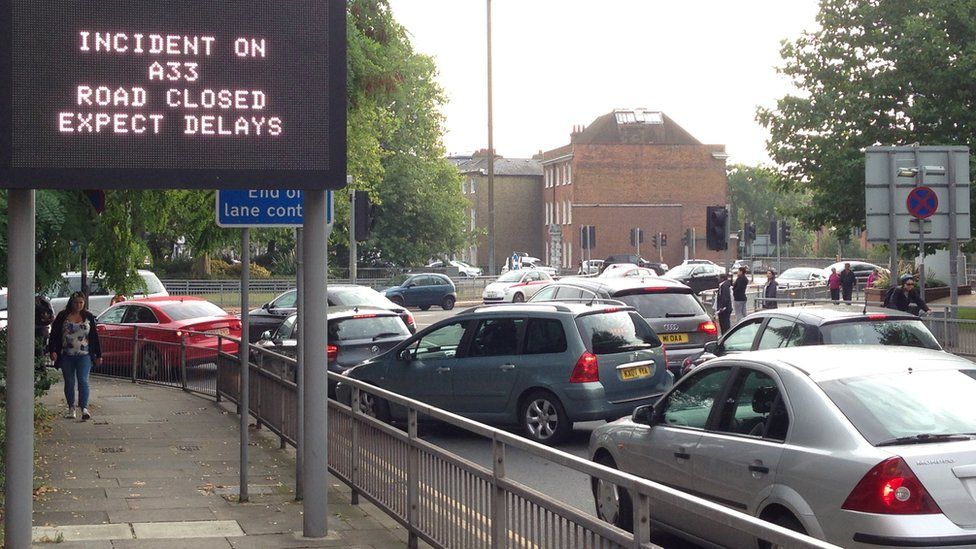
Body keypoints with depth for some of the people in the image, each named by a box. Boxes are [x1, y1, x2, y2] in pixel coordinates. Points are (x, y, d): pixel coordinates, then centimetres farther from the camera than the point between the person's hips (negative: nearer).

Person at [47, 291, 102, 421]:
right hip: (66, 356, 1)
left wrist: (98, 355, 12)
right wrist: (52, 351, -7)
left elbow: (94, 336, 12)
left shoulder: (89, 317, 8)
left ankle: (84, 408, -18)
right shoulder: (62, 316, 4)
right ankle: (71, 409, 16)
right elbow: (54, 335, 4)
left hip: (84, 356, -1)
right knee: (69, 382, 7)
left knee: (83, 381, -12)